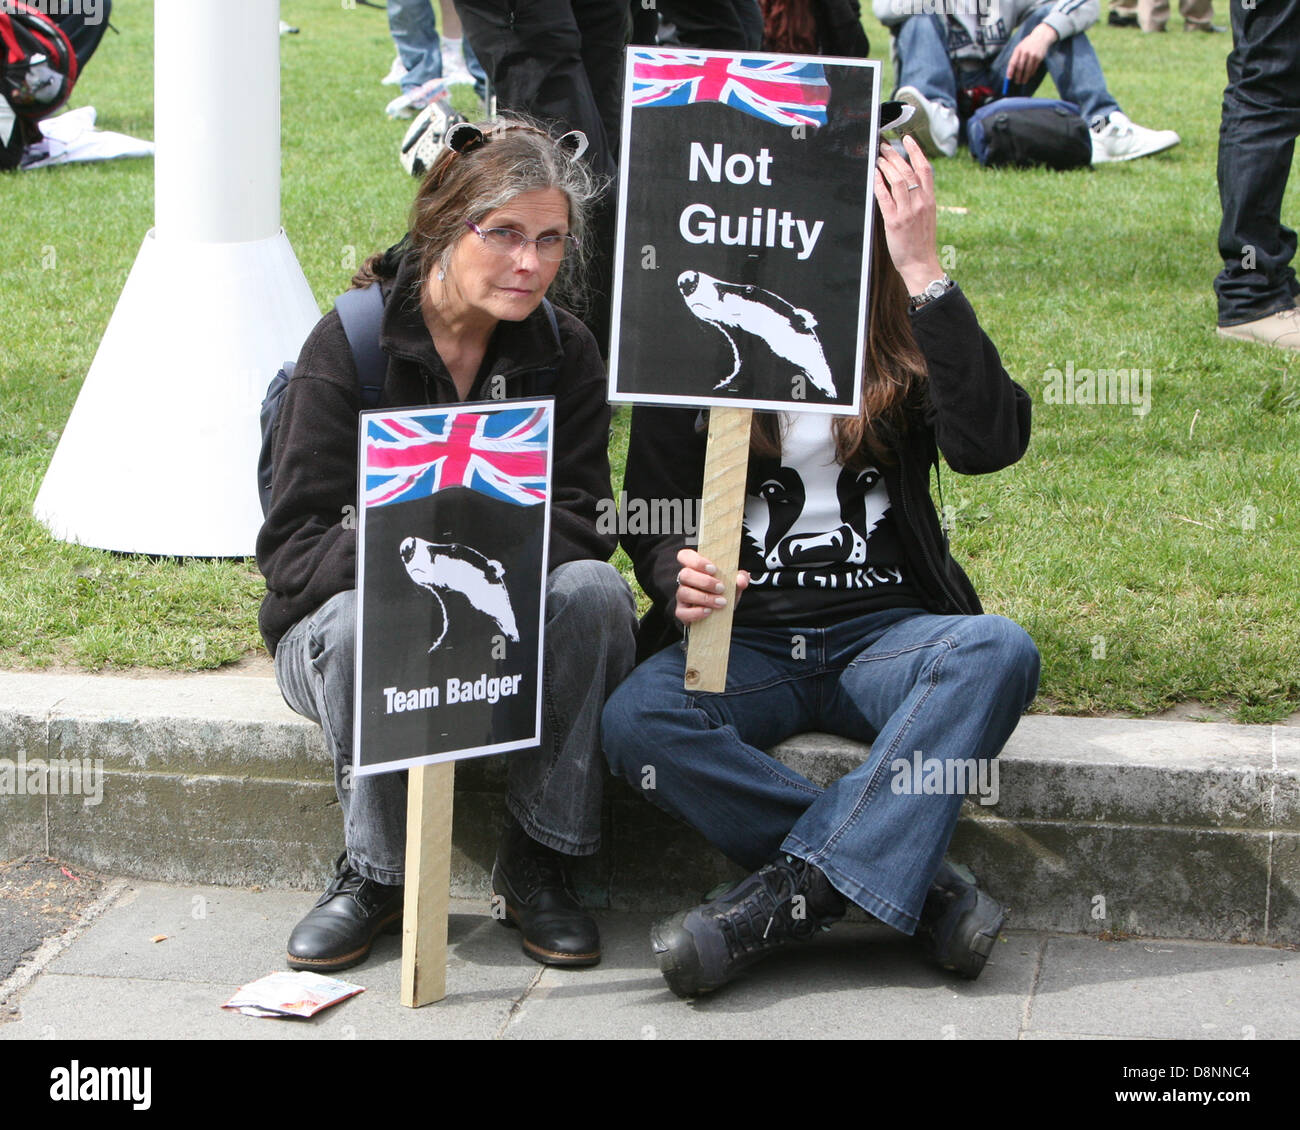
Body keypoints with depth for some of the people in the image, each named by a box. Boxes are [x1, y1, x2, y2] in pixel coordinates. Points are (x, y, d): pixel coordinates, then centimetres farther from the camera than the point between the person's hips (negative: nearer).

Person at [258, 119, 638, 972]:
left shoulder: (565, 353, -1)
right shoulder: (349, 345, -11)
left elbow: (579, 523, -6)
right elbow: (293, 545, -16)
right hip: (339, 626, -2)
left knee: (594, 590, -28)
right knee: (362, 618, -37)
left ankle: (539, 866, -17)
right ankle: (375, 875, -16)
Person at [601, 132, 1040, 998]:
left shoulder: (902, 330, 5)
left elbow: (989, 443, -15)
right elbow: (651, 520, 6)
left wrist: (924, 274, -16)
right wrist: (678, 581, -18)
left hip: (884, 631, 0)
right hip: (744, 636, 0)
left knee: (1001, 652, -32)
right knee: (636, 721, -31)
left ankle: (796, 888, -31)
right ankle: (917, 884, -27)